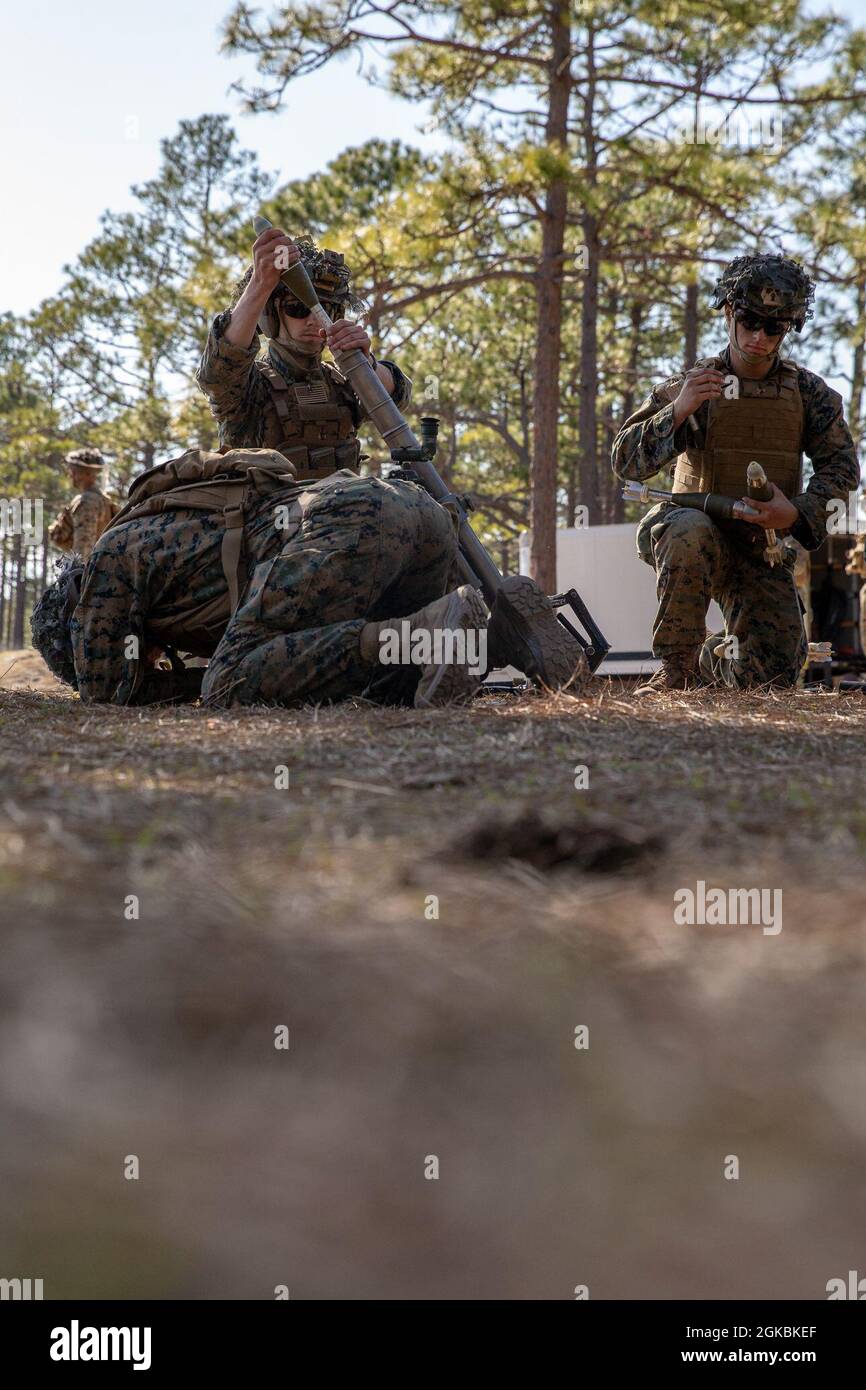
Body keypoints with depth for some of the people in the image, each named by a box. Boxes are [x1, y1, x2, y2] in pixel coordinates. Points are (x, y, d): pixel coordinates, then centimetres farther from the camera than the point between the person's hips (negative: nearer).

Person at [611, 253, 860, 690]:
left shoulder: (808, 392, 3)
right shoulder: (692, 385, -3)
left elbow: (841, 465, 5)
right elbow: (626, 461, -8)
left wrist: (797, 512, -14)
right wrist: (678, 411, -25)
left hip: (765, 551, 3)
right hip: (698, 533, -2)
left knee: (772, 675, -7)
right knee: (689, 531, -39)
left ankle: (711, 658, 31)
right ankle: (676, 667, -23)